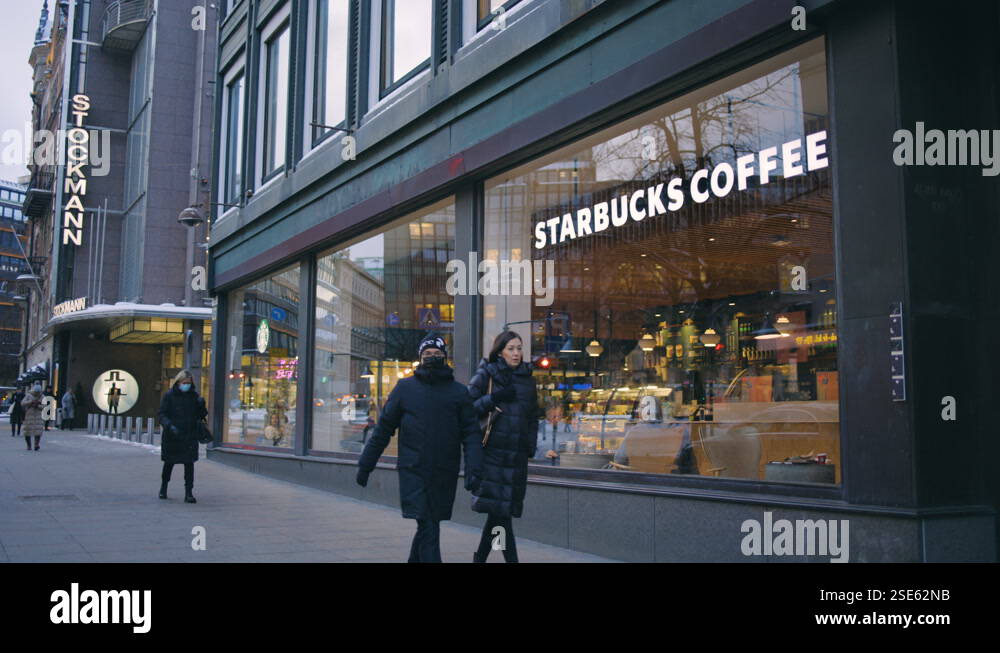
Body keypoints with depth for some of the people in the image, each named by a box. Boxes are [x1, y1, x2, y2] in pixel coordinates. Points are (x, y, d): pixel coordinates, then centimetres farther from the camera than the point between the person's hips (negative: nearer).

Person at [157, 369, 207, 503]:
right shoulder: (169, 395, -4)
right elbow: (162, 414, -7)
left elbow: (200, 416, 8)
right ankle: (163, 488, 37)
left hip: (190, 437, 1)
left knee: (189, 464, -6)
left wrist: (201, 405, -12)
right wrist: (169, 426, -23)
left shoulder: (194, 395, 4)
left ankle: (188, 493, -3)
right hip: (172, 436, -1)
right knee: (169, 463, 14)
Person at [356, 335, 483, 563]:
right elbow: (383, 428, 8)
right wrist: (365, 465, 6)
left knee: (430, 525, 11)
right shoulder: (405, 388, 5)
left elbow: (471, 433, 0)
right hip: (413, 471, -2)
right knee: (427, 527, -10)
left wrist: (472, 469, -13)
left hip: (445, 475, 2)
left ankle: (416, 558, 32)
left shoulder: (459, 392, 7)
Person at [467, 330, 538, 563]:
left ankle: (480, 557, 22)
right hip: (492, 451, -5)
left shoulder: (527, 379, 15)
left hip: (517, 455, 5)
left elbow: (533, 417, 23)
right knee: (499, 508, -9)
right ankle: (511, 558, -6)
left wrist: (531, 446, 12)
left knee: (499, 509, 7)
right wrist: (492, 399, -17)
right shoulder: (485, 375, 1)